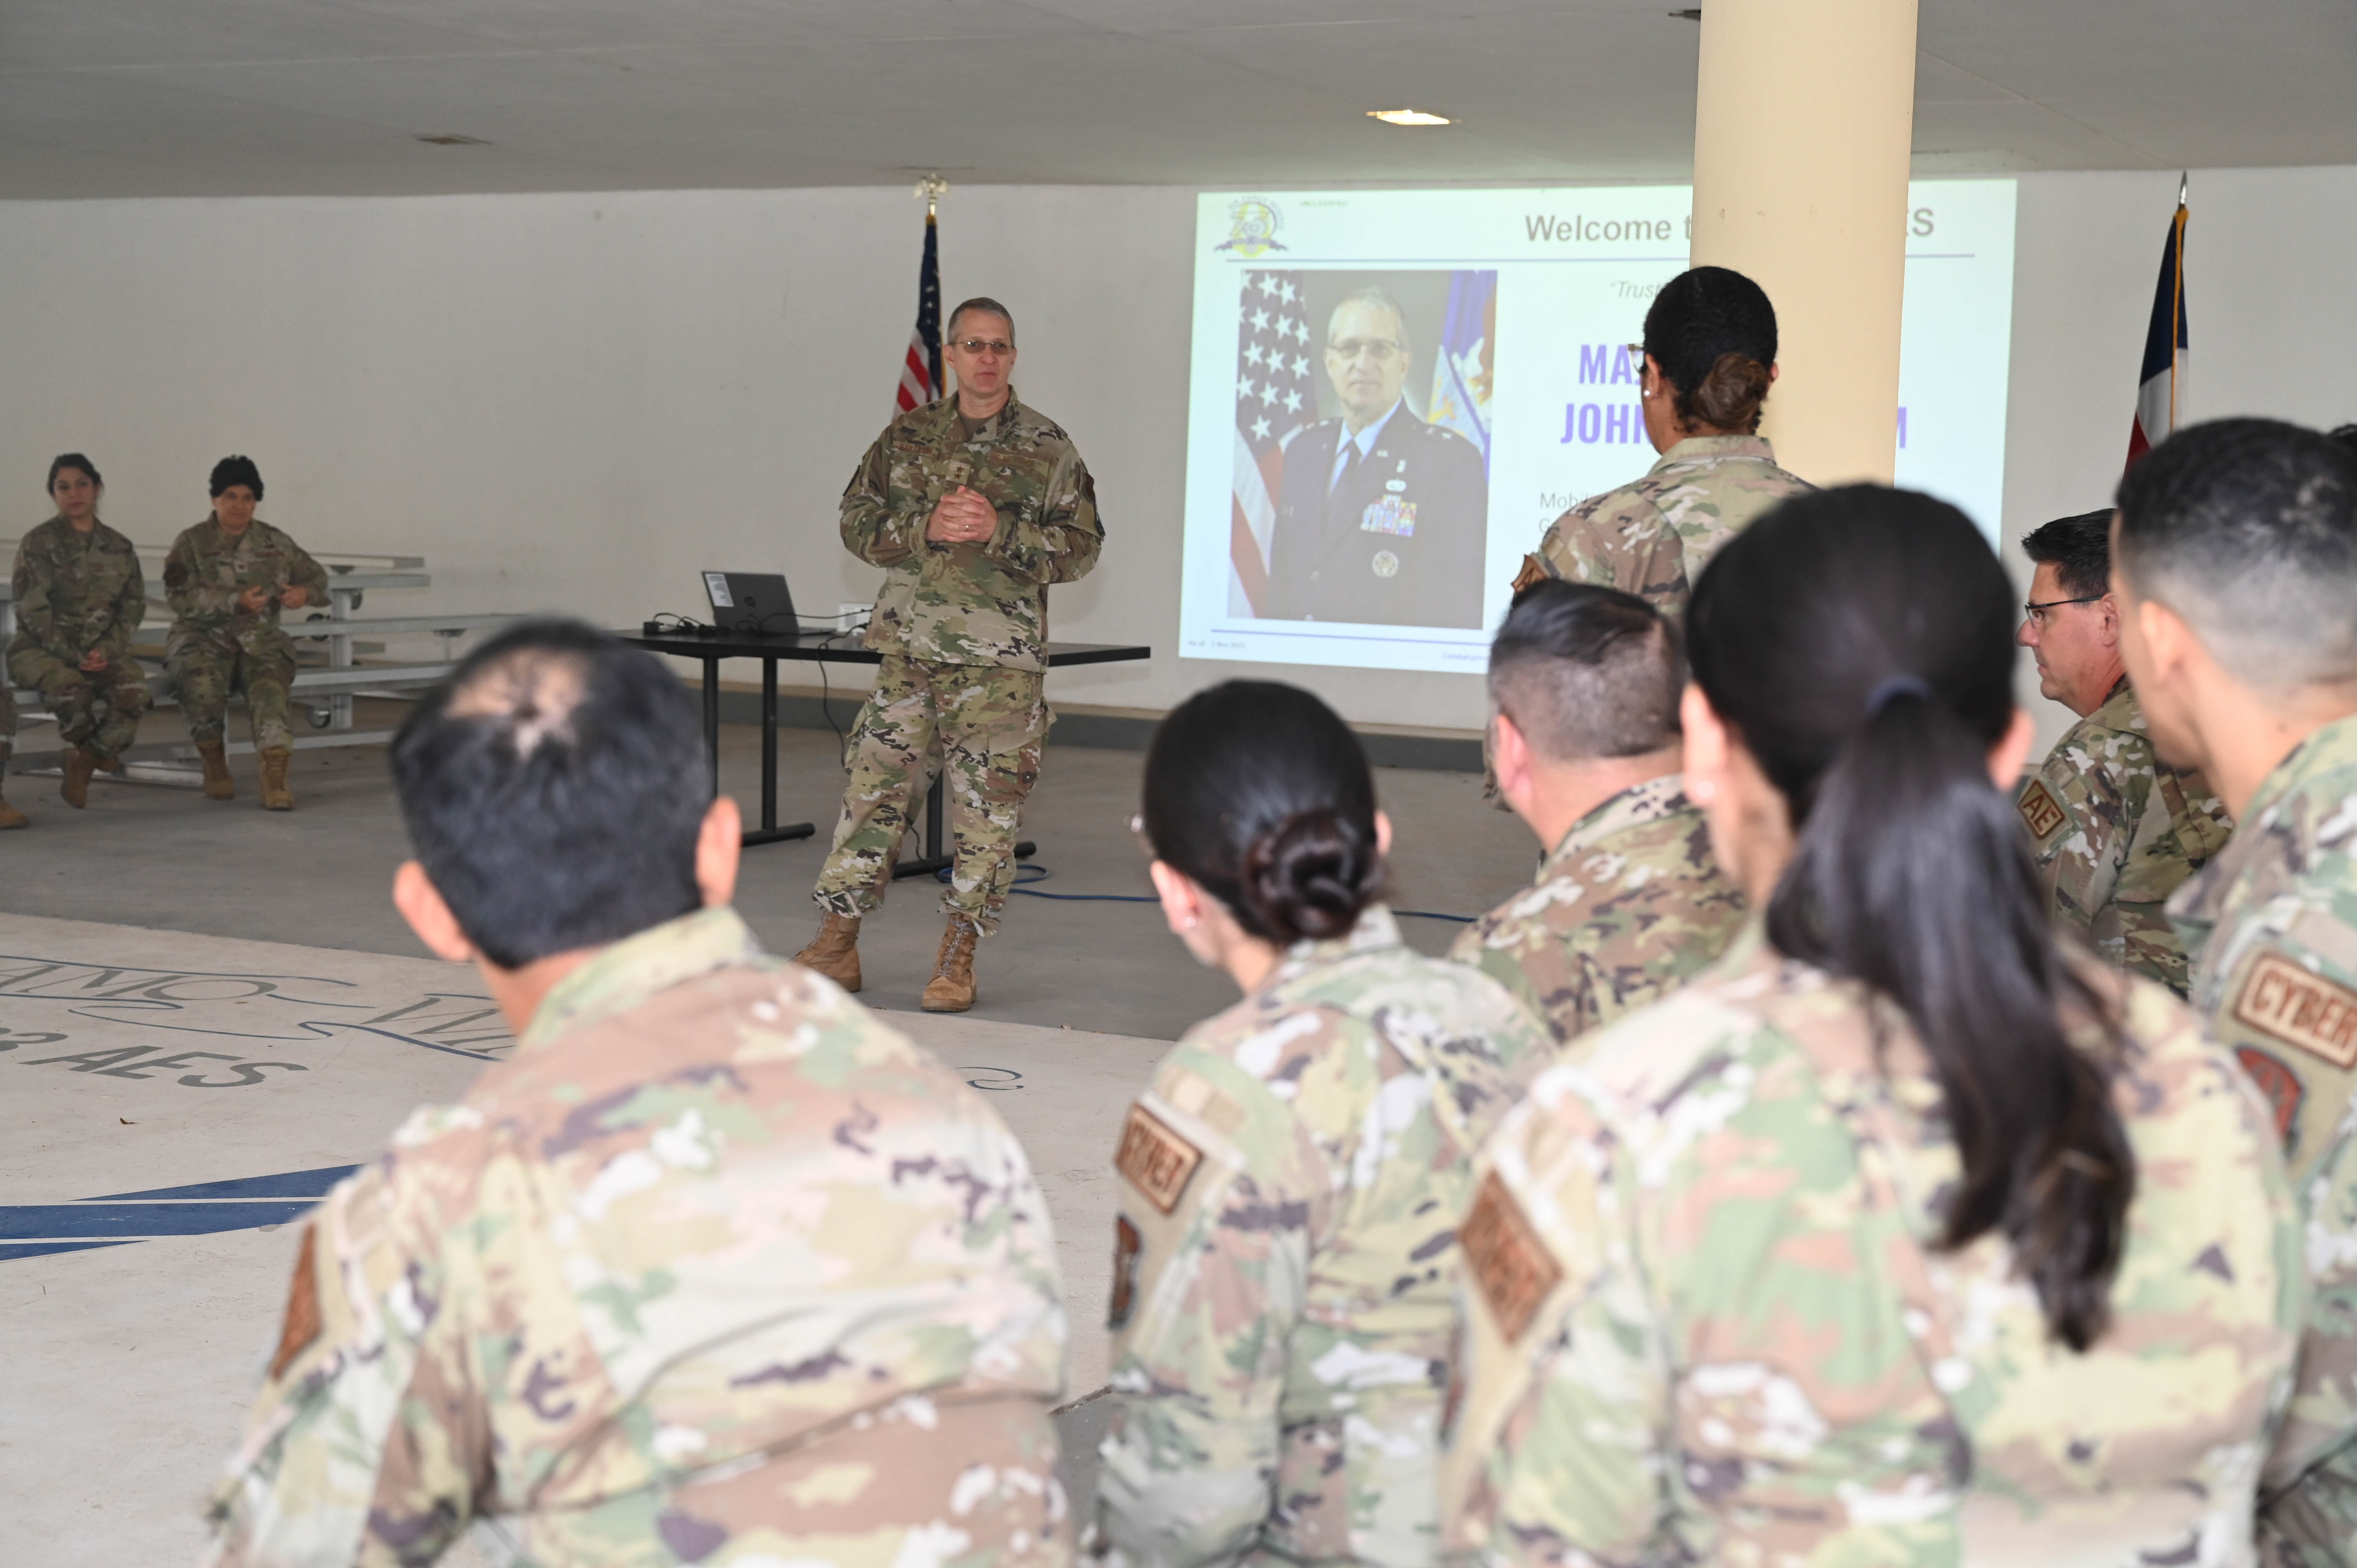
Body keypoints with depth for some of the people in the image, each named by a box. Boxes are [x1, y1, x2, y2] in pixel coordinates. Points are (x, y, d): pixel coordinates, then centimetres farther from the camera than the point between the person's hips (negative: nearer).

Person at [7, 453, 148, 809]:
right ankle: (100, 750, -3)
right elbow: (33, 610, -7)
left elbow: (133, 607, 7)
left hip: (102, 650, 3)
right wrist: (72, 656, -16)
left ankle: (81, 767, -9)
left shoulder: (119, 548, 10)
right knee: (70, 688, -37)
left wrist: (106, 650, -11)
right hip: (40, 648, -3)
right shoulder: (37, 544, -1)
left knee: (133, 689, -29)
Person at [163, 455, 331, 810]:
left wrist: (305, 593, -1)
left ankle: (275, 776, -45)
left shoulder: (275, 542, 14)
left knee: (270, 685, -32)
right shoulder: (191, 543, 5)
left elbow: (316, 575, 24)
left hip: (260, 640, 2)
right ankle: (214, 763, -10)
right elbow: (180, 597, -9)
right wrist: (236, 603, -20)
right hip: (203, 639, -2)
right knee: (203, 684, -34)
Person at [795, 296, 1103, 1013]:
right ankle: (836, 945, 12)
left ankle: (957, 958, 10)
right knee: (872, 791, 2)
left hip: (1002, 660, -2)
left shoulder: (1048, 447, 2)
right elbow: (857, 523, 9)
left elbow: (1081, 547, 0)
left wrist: (1000, 531, -14)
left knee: (986, 809, -1)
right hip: (911, 647, 2)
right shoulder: (908, 436, 9)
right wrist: (927, 529, -9)